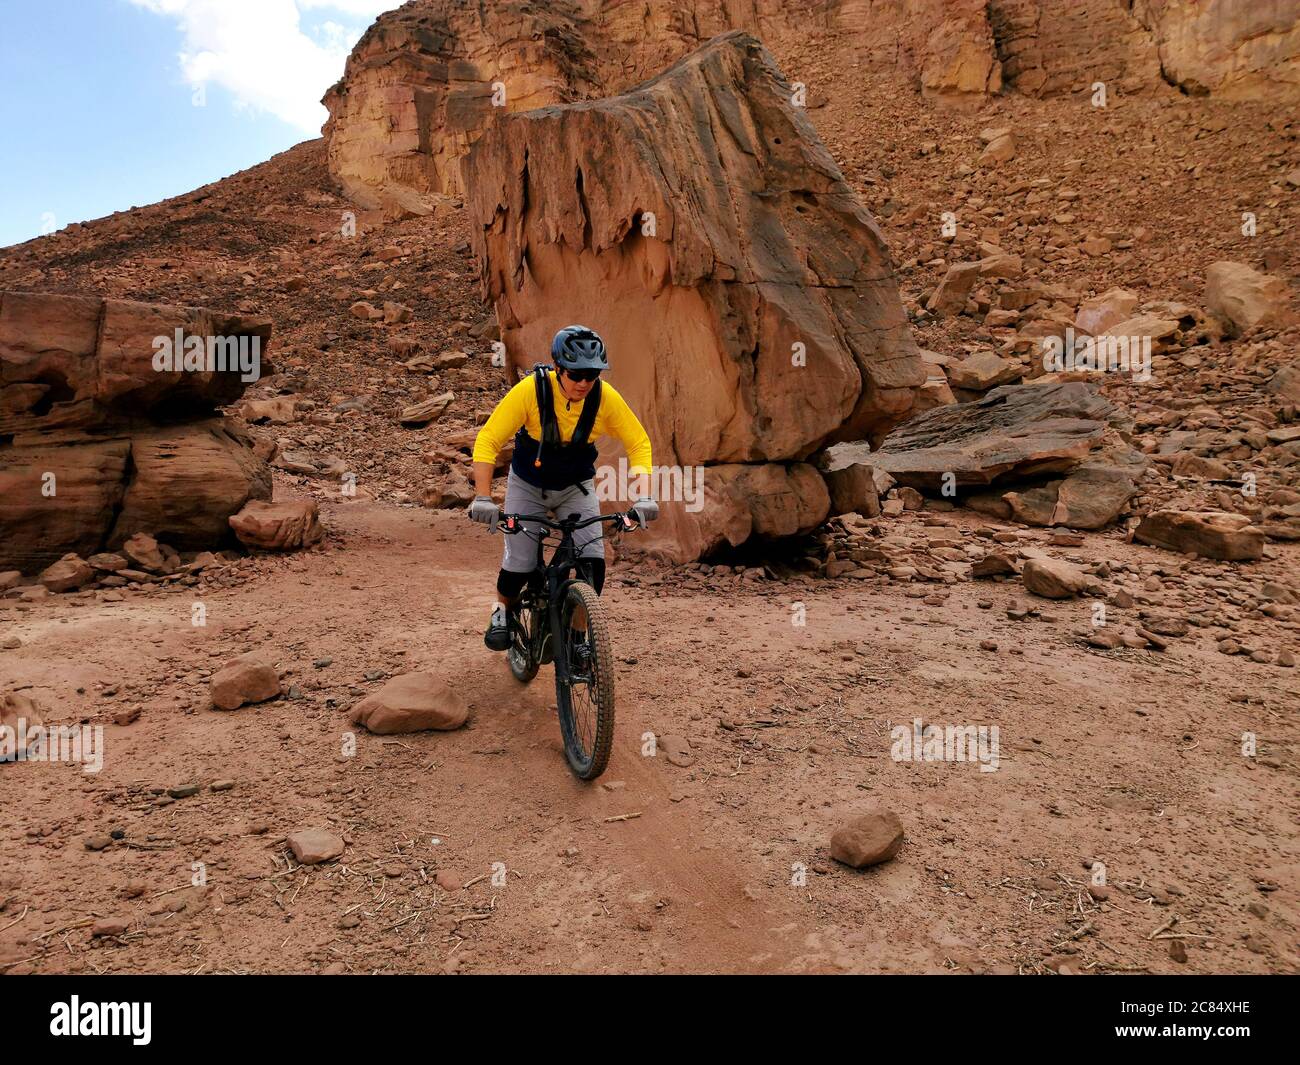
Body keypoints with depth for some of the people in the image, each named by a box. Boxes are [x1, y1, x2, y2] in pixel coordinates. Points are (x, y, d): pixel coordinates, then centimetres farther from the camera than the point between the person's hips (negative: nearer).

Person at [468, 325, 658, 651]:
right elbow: (487, 440, -26)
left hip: (576, 487, 2)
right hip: (527, 486, -1)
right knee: (519, 565, -6)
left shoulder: (605, 397, -22)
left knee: (593, 560, -15)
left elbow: (638, 442, -13)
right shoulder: (531, 390, -28)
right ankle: (503, 611, 28)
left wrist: (642, 496, -26)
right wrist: (483, 498, -35)